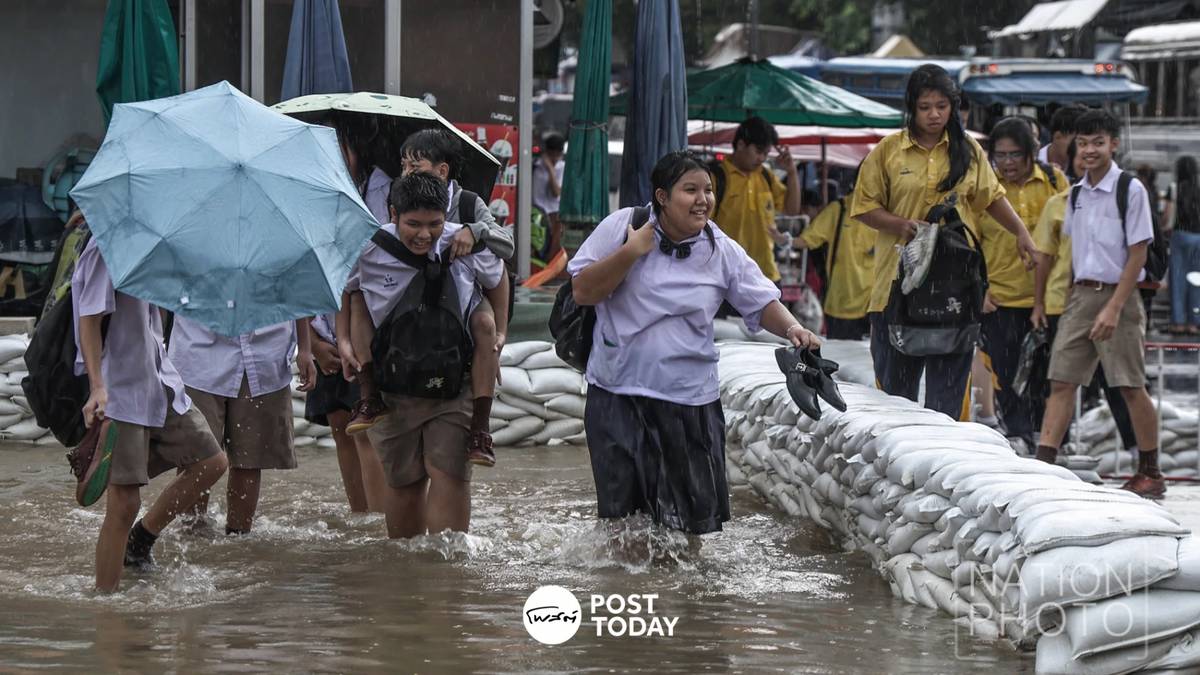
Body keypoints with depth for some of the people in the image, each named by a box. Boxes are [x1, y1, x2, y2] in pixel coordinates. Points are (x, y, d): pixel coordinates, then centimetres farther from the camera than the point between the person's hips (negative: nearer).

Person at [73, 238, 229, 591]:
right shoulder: (105, 248, -16)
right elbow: (89, 321, -21)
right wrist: (97, 388, -30)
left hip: (160, 384, 9)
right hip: (120, 393, -9)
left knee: (212, 462, 11)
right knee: (124, 502, -8)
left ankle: (140, 542, 22)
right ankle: (105, 599, 1)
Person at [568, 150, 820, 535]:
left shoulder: (722, 252, -1)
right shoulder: (621, 227, -6)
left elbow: (762, 302, 2)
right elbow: (583, 291, -8)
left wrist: (791, 328, -19)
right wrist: (631, 252, -18)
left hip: (689, 400, 1)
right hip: (617, 393, -1)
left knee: (697, 516, 4)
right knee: (621, 508, 8)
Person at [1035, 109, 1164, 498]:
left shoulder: (1130, 190, -9)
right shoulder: (1076, 194, 11)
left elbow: (1137, 254, -11)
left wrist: (1113, 307, -16)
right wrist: (1074, 300, 11)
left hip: (1117, 294, -6)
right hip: (1080, 294, 6)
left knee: (1130, 386, -1)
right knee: (1061, 382, -2)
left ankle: (1151, 473, 9)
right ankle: (1043, 466, -6)